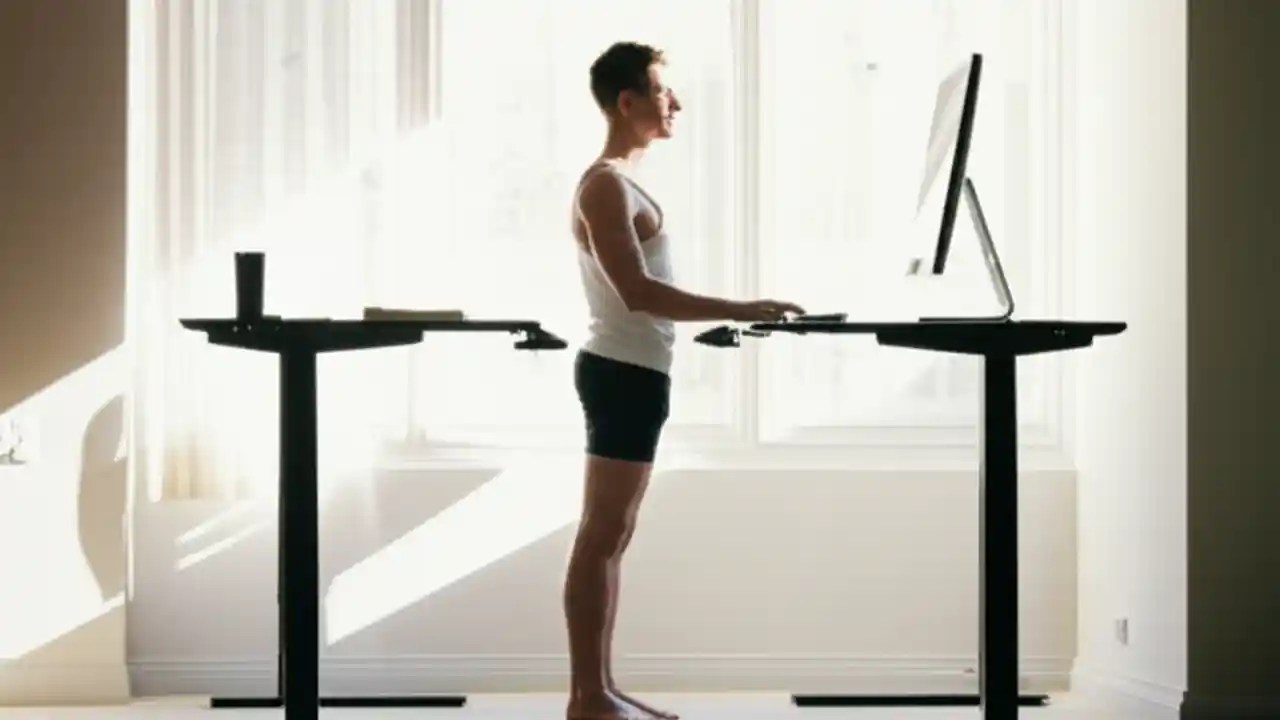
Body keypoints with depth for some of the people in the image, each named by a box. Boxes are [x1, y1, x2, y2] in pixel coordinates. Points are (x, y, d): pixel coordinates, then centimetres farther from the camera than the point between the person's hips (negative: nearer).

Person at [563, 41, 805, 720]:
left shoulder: (622, 182, 18)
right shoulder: (605, 184, -13)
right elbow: (638, 292, -22)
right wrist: (741, 310, -22)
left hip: (635, 371, 10)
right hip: (623, 372, -10)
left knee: (612, 537, 10)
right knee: (602, 537, -7)